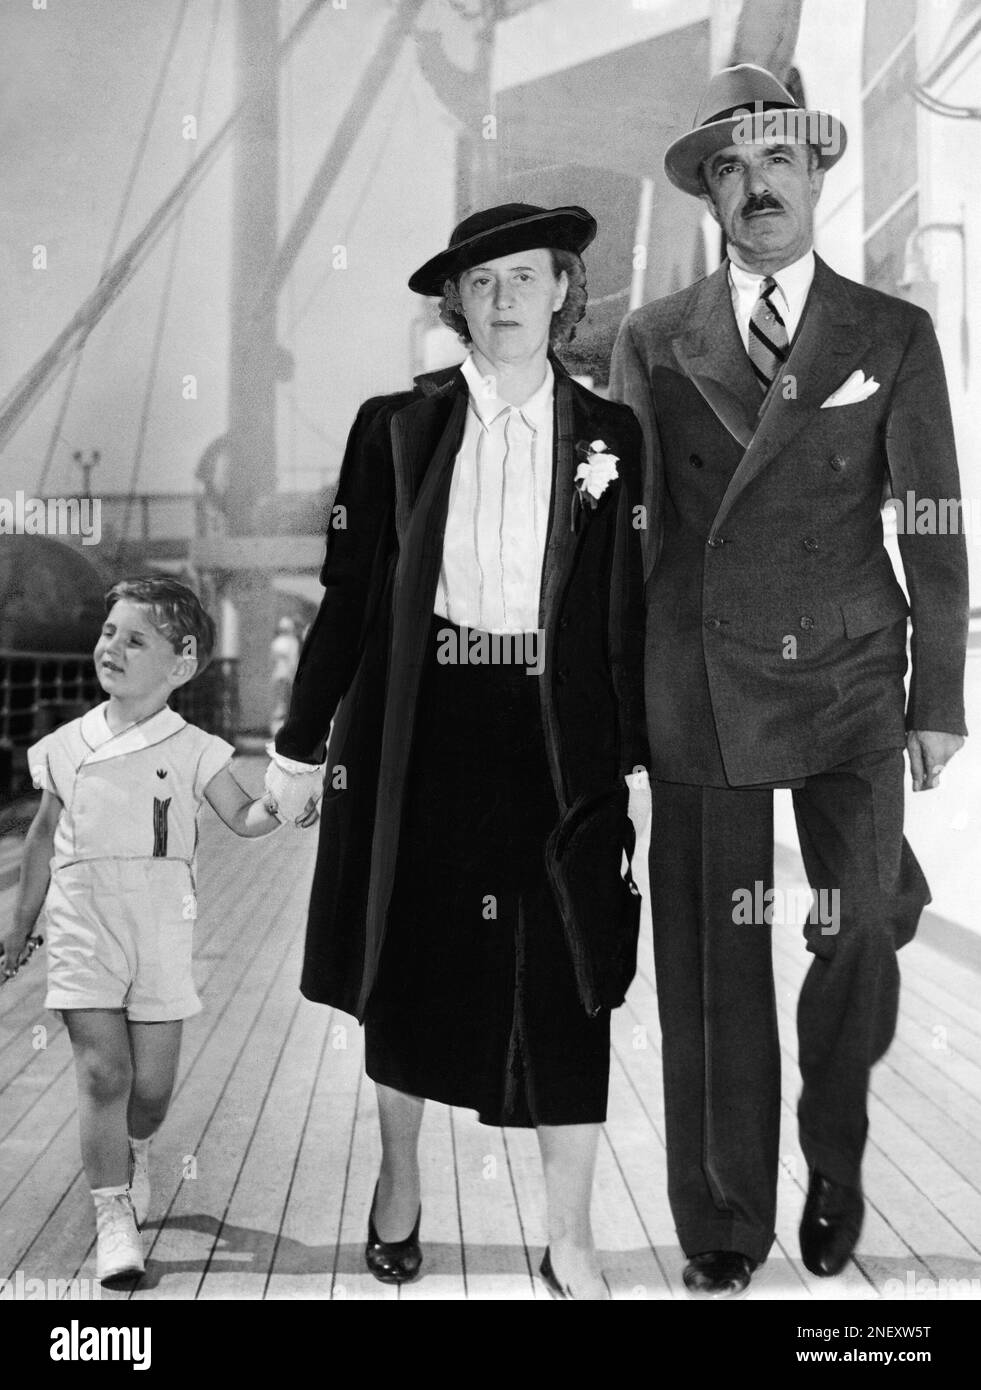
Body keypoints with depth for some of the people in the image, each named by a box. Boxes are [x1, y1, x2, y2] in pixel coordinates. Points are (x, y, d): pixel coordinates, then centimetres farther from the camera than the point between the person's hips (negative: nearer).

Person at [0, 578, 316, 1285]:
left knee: (153, 1083, 6)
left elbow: (241, 815, 0)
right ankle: (113, 1214, 0)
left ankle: (133, 1150, 40)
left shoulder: (192, 750, -1)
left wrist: (276, 808, -23)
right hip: (83, 930, 1)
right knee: (102, 1070, -10)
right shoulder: (67, 747, 6)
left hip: (161, 931, 0)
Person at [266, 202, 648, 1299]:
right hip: (418, 739, 0)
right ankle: (399, 1180, 35)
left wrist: (635, 757, 0)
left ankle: (570, 1244, 15)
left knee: (563, 991, 2)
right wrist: (300, 740, 3)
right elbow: (347, 593, 3)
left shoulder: (609, 433, 4)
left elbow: (626, 609, 4)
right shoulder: (394, 426, 3)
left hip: (555, 746, 0)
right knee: (410, 970, 11)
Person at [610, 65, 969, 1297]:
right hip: (698, 687, 0)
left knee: (859, 934, -4)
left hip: (848, 681, 0)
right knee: (711, 966, 3)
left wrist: (940, 695, 2)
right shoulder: (652, 342, 8)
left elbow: (935, 529, 7)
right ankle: (724, 1227, 20)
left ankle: (836, 1161, 25)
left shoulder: (894, 337, 7)